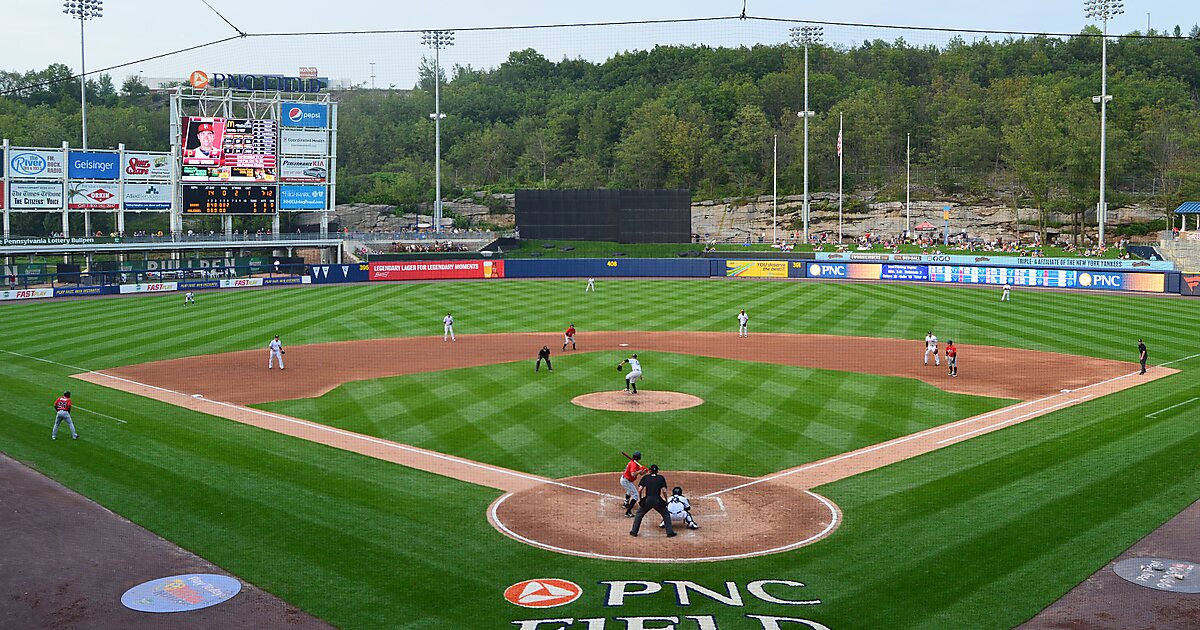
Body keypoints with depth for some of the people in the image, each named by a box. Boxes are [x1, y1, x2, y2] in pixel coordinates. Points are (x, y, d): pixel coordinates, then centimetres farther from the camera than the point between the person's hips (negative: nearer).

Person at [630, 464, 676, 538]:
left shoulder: (645, 477, 9)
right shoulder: (661, 478, 8)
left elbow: (640, 489, 0)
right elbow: (664, 490, -2)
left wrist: (640, 498, 12)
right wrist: (666, 500, 9)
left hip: (647, 500, 1)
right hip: (658, 500, 0)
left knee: (639, 514, 20)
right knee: (666, 515, 18)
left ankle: (634, 532, 19)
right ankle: (670, 532, 13)